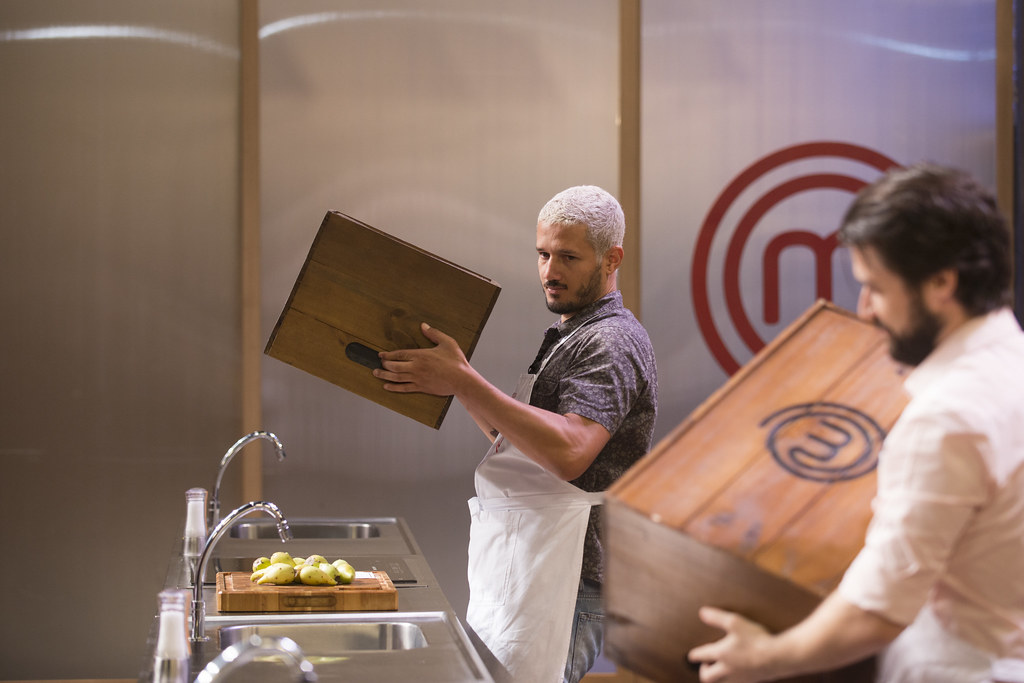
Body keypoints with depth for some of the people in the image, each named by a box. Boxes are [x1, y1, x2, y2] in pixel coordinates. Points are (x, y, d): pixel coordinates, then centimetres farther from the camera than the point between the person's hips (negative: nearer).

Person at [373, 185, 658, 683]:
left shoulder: (611, 343, -13)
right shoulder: (570, 337, 21)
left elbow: (568, 452, -28)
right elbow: (517, 437, 23)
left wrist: (465, 383, -27)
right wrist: (458, 383, 9)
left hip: (562, 582, -10)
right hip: (521, 575, 10)